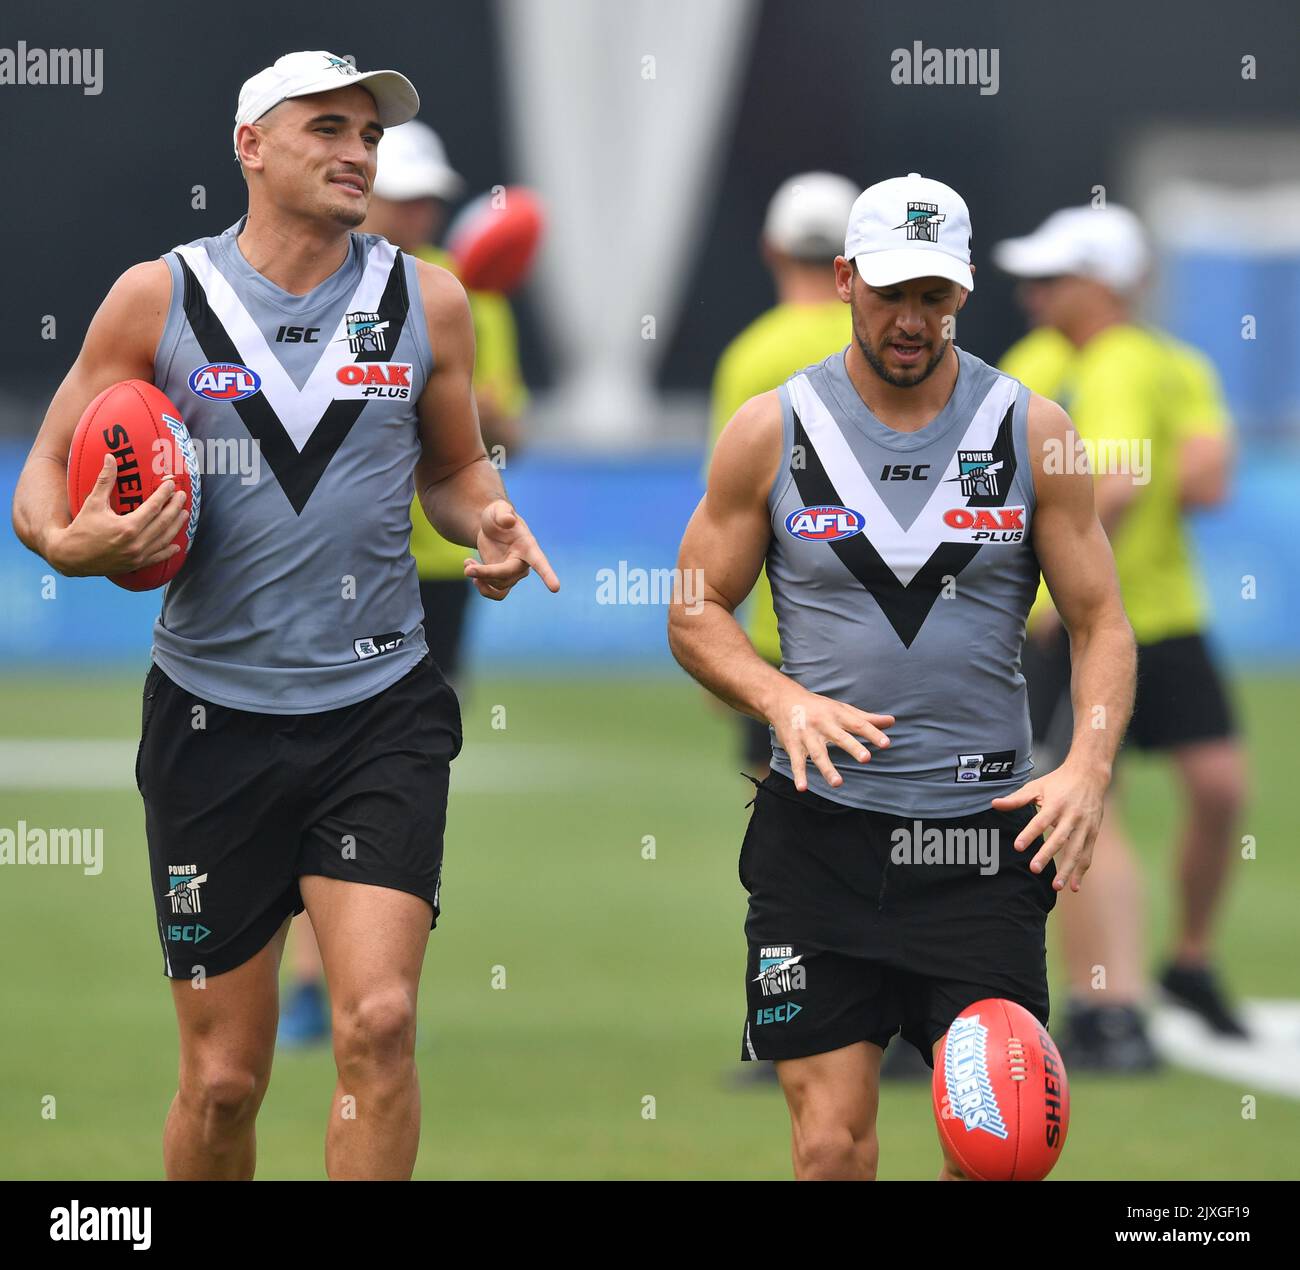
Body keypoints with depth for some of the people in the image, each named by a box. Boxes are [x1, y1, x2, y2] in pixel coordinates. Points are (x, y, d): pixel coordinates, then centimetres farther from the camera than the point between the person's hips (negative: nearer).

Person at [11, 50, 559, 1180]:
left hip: (382, 714, 1)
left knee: (378, 1025, -16)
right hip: (215, 715, -1)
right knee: (224, 1079, 3)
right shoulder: (159, 300, -1)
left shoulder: (426, 302, 5)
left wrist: (487, 520, -4)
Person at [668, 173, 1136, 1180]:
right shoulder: (773, 432, 2)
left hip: (983, 833, 0)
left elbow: (1101, 623, 5)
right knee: (832, 1142, -4)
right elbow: (697, 615, 7)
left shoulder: (1032, 430, 2)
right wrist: (783, 701, -13)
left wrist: (1089, 766, -13)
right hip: (820, 825, 0)